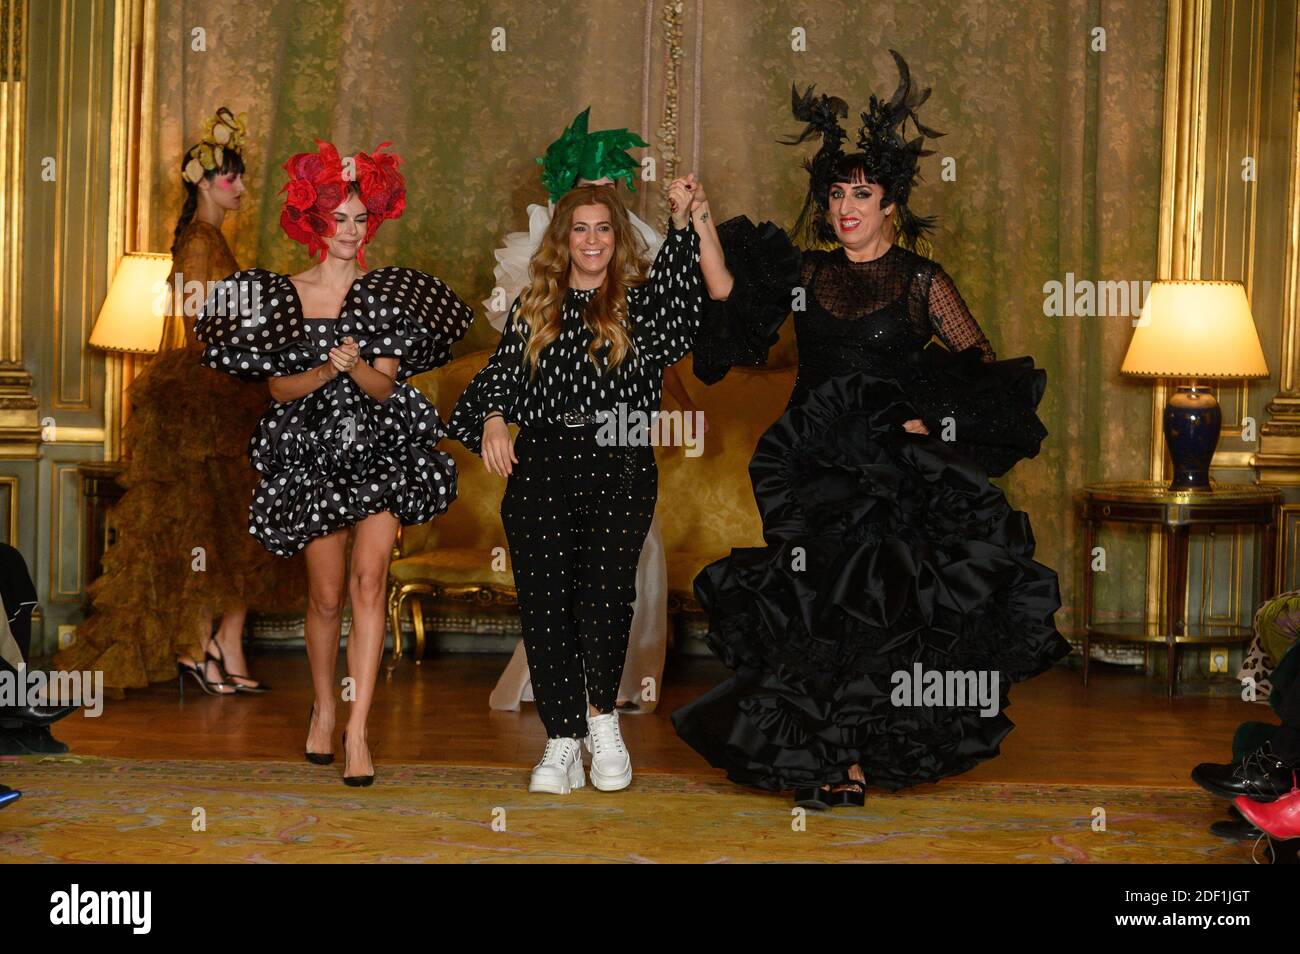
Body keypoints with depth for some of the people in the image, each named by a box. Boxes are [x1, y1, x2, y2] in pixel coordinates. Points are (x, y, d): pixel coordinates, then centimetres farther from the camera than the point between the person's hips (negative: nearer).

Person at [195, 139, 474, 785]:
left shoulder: (387, 291, 5)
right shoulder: (281, 295, 4)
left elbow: (386, 386, -1)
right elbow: (278, 388, 1)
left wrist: (357, 368, -22)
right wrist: (325, 373, -17)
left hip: (379, 449, 0)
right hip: (312, 454, 0)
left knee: (369, 582, -13)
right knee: (326, 595, 4)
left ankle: (357, 728, -13)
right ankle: (324, 708, 27)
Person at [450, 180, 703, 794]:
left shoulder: (638, 301, 10)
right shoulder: (532, 308, 18)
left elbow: (679, 304, -11)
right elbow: (501, 372, 15)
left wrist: (682, 223, -20)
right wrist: (493, 418, -5)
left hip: (620, 463, -2)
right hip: (540, 463, 2)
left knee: (607, 587, -17)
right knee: (542, 597, -5)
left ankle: (602, 714, 6)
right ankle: (563, 741, 2)